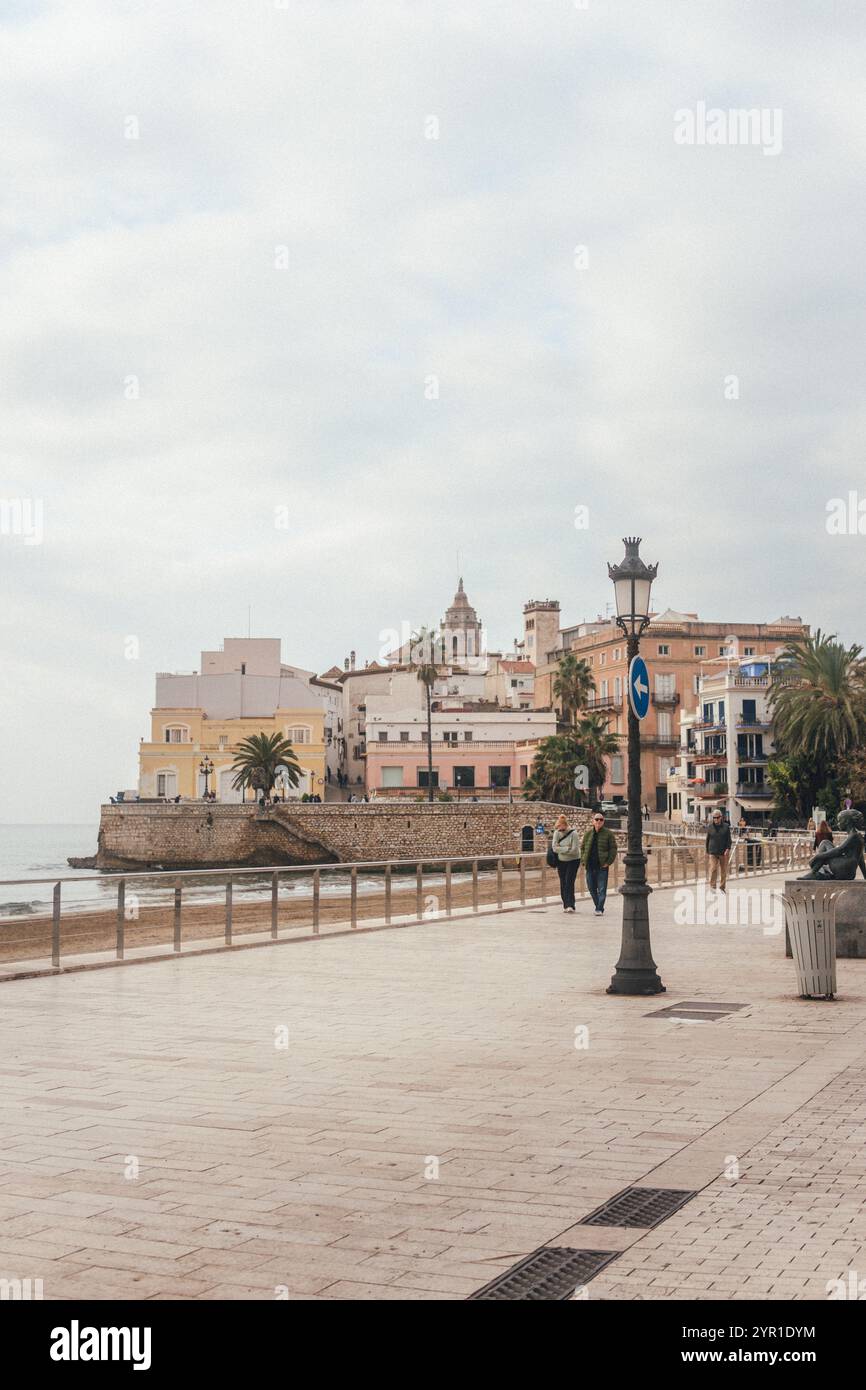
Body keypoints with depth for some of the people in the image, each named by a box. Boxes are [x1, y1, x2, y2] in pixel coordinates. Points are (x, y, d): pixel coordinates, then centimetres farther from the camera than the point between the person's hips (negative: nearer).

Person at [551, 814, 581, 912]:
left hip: (573, 861, -4)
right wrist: (567, 849, -18)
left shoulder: (573, 833, -15)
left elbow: (574, 850, -22)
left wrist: (560, 849, -14)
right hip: (561, 861, 4)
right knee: (563, 883, 4)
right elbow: (554, 848, -11)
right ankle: (565, 906, 11)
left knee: (569, 882, -14)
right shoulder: (557, 832, -4)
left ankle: (570, 905, -17)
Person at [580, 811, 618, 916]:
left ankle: (599, 909, -3)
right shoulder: (588, 833, 9)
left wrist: (608, 862, -10)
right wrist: (584, 861, 6)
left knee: (602, 889, -5)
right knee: (591, 888, 9)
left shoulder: (608, 833, -2)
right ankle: (599, 908, 21)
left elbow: (613, 849, -2)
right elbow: (582, 848, 16)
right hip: (590, 866, 4)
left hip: (602, 866, -4)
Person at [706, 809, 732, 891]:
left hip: (723, 853, 1)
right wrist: (707, 852, 10)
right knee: (713, 869, -13)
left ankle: (722, 887, 19)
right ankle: (712, 887, -11)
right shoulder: (710, 827, 5)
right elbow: (707, 840, 11)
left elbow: (729, 839, 2)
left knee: (723, 870, 7)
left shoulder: (726, 827, 3)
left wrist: (728, 849, -12)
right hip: (713, 853, -1)